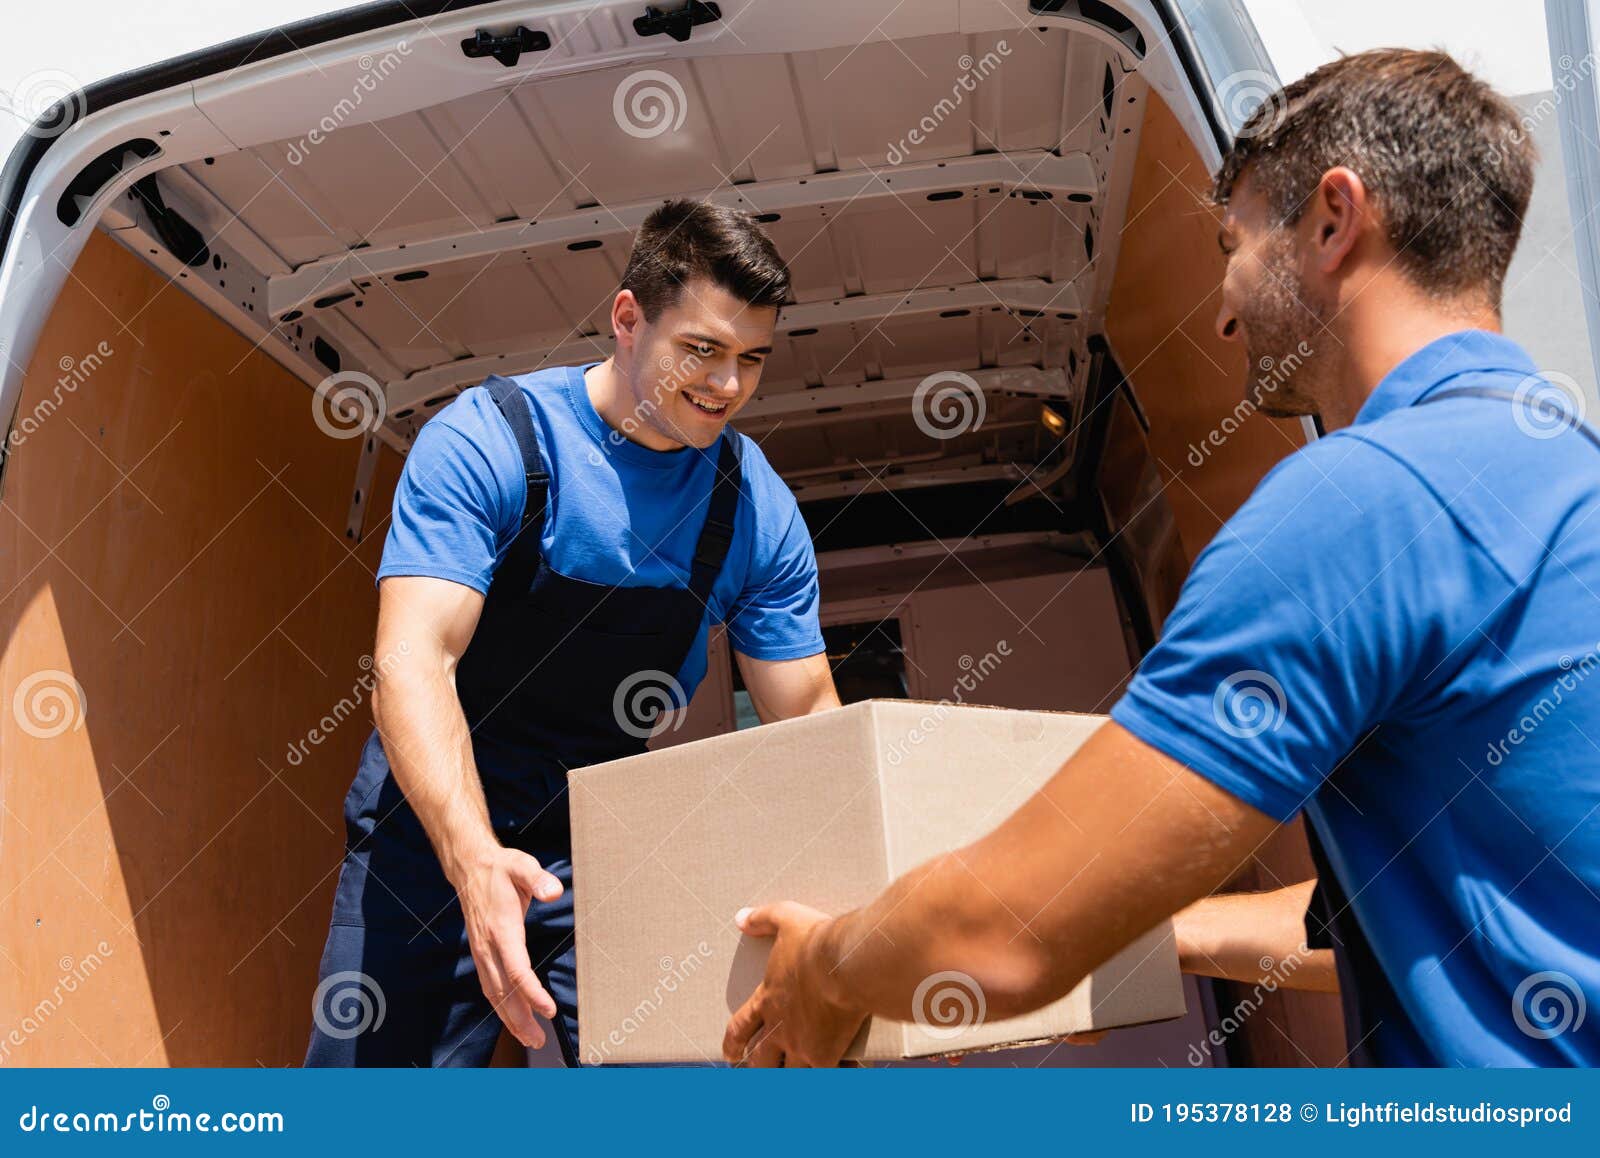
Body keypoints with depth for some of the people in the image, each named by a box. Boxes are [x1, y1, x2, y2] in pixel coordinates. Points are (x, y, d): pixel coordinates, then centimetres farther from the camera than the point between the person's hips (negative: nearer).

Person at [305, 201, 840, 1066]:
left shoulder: (760, 510, -5)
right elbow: (413, 662, -25)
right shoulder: (486, 441, -15)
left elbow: (808, 720, -2)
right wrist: (476, 856, -40)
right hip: (440, 820, -2)